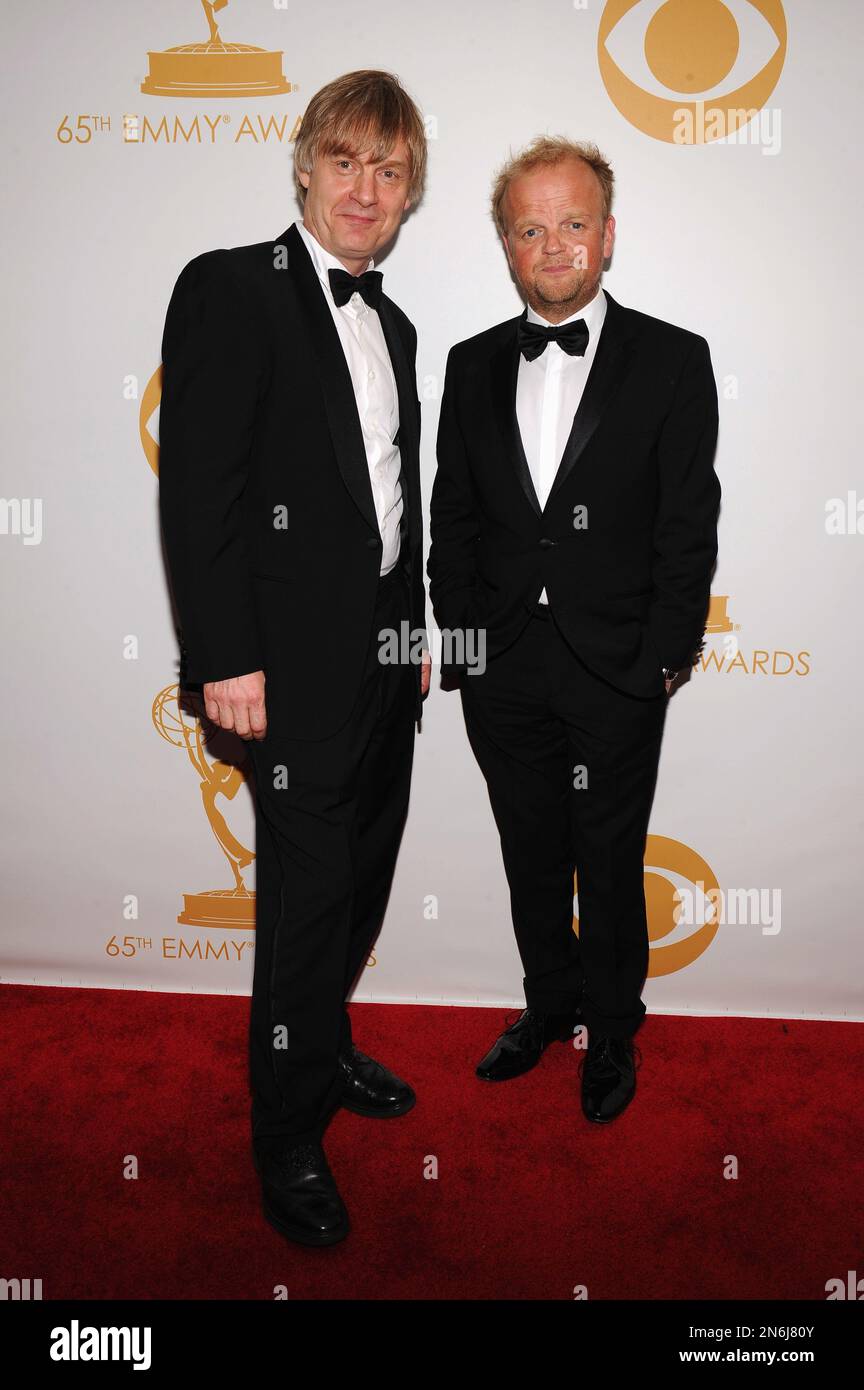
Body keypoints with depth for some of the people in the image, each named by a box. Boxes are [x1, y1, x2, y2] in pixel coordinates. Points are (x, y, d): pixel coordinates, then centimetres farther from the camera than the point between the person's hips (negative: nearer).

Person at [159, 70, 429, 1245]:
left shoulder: (393, 325, 16)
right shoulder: (229, 288, -6)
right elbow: (196, 486, -14)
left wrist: (417, 630, 16)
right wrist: (224, 657, -19)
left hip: (386, 652, 8)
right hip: (297, 658, -7)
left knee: (365, 871, 16)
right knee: (308, 891, 0)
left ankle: (325, 1049, 39)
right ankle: (289, 1137, 20)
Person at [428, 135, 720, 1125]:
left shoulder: (673, 360, -1)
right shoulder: (473, 365, 9)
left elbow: (689, 526, -4)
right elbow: (452, 518, 8)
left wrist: (663, 660, -10)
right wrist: (460, 637, 1)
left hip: (617, 672, -3)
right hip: (503, 672, 3)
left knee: (610, 867, 10)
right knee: (531, 857, 16)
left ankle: (611, 1033, 32)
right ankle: (550, 1003, 38)